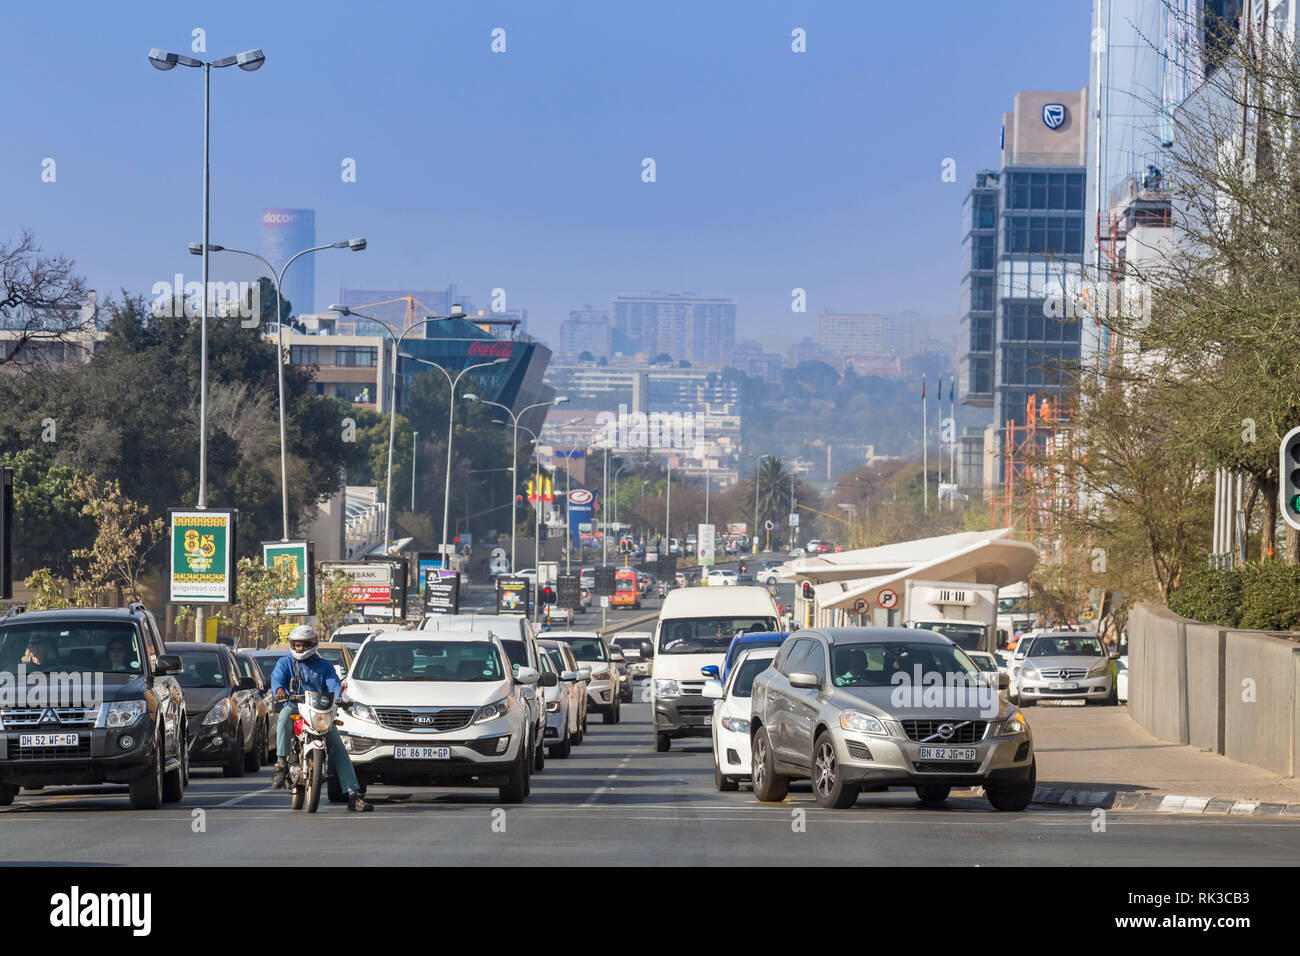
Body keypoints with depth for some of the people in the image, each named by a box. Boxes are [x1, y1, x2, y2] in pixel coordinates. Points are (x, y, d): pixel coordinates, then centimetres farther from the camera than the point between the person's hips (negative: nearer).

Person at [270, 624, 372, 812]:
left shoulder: (324, 666, 16)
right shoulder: (285, 663, 13)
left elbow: (334, 686, 0)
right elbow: (277, 678, -8)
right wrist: (279, 689, -34)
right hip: (295, 707, -2)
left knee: (339, 749, -12)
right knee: (285, 714, -38)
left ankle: (353, 796, -14)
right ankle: (281, 765, -40)